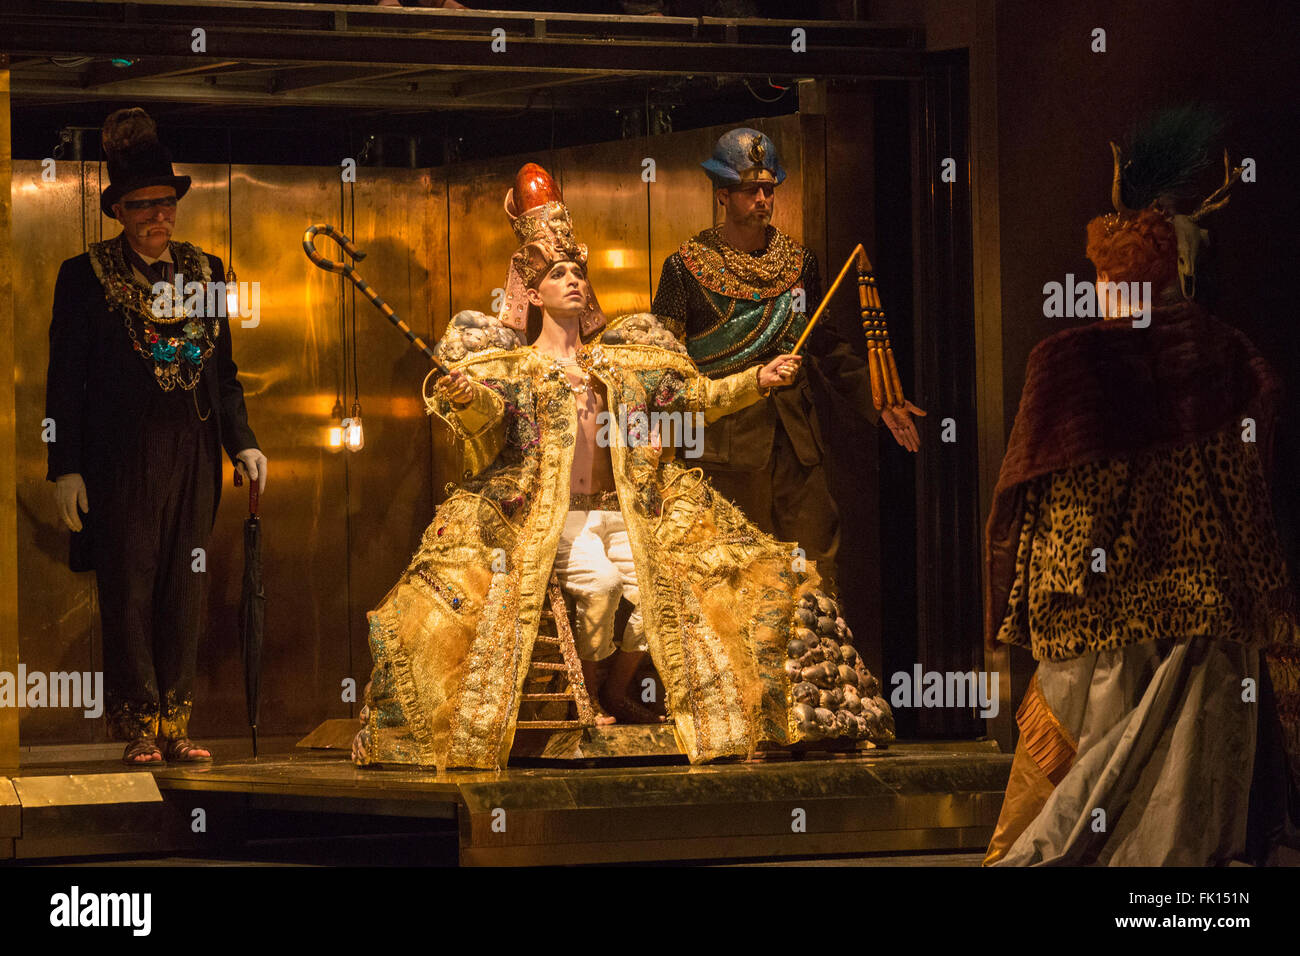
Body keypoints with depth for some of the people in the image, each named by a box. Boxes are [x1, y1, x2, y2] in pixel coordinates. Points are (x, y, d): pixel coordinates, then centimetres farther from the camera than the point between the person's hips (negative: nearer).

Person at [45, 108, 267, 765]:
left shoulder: (203, 271, 13)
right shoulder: (86, 277, 0)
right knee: (129, 593, -2)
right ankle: (139, 729, 2)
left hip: (192, 455, 4)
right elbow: (65, 380, -1)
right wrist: (65, 467, -8)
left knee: (185, 592, 4)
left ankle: (176, 727, 8)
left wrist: (242, 442, 9)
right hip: (121, 458, -4)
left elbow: (224, 369, 19)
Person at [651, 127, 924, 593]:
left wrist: (877, 400, 15)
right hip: (726, 442, -4)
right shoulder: (687, 267, 1)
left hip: (797, 446, 4)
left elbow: (825, 346, 23)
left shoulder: (799, 263, 14)